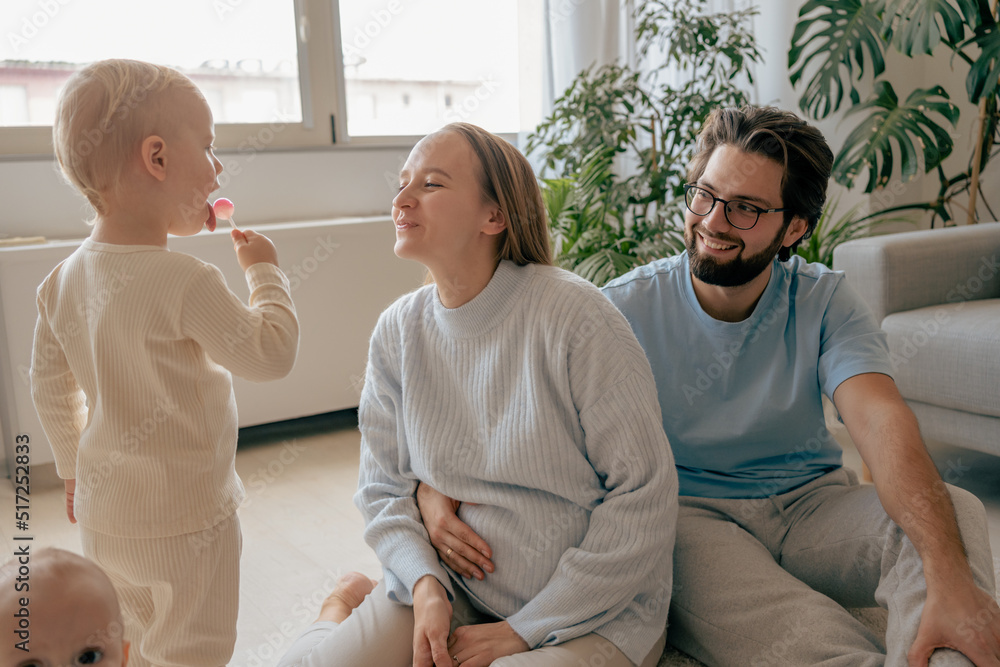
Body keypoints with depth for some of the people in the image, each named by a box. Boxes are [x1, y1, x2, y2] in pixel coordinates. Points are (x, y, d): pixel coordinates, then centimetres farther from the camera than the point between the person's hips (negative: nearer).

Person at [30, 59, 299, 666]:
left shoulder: (65, 279, -1)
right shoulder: (185, 283, -26)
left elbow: (50, 386, 9)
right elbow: (273, 353, -18)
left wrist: (74, 467, 23)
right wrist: (266, 271, -3)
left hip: (103, 509, 7)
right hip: (184, 517, -7)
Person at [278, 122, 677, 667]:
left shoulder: (573, 315, -19)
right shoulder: (397, 331, -2)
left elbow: (644, 492, -17)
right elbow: (383, 488, 5)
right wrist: (426, 585, -15)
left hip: (592, 610, -3)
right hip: (452, 586, 4)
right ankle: (343, 607, 19)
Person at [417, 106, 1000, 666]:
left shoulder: (825, 303, -4)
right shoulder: (628, 308, -8)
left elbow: (882, 421, -22)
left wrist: (950, 574, -38)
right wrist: (435, 485, -30)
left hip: (811, 504, 4)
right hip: (688, 517, -3)